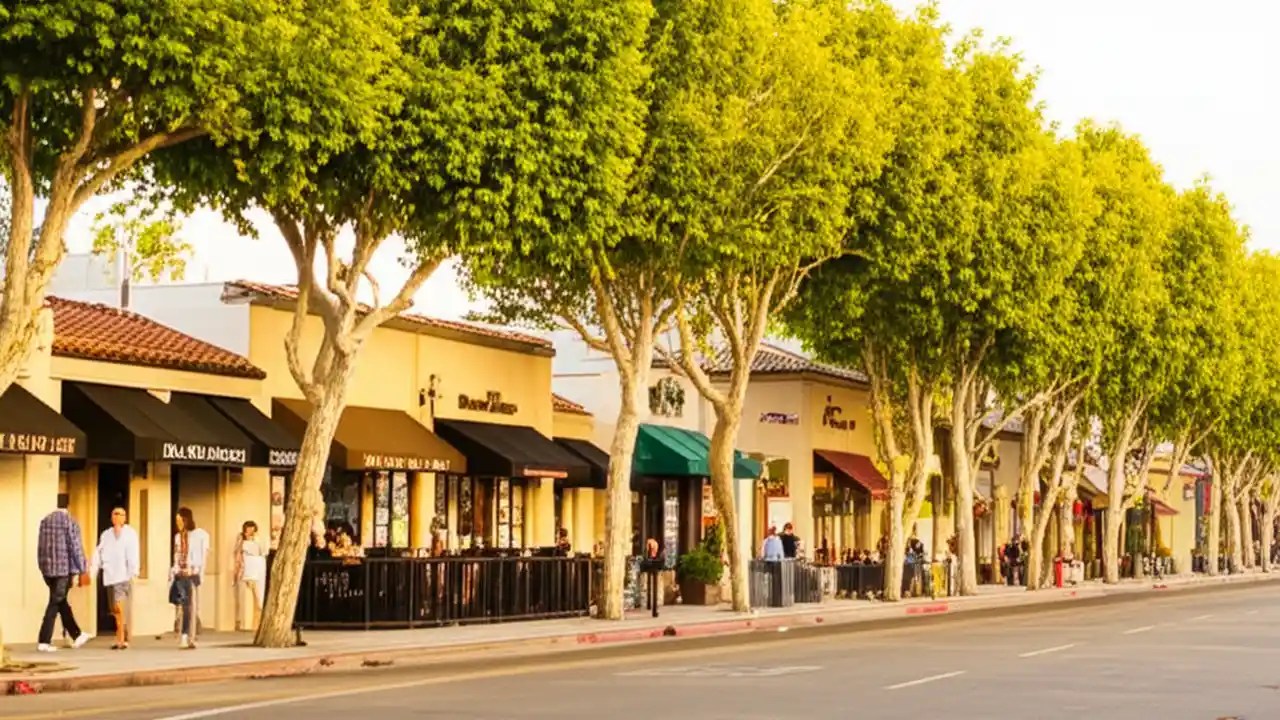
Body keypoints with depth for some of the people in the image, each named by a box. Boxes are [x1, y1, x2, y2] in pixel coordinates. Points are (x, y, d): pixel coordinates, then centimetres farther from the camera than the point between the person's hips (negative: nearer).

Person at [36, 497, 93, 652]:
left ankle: (76, 635, 28)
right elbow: (76, 547, -12)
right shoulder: (70, 521, -11)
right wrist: (82, 571, -7)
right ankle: (44, 642, -3)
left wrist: (43, 567, 16)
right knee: (55, 604, -1)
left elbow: (40, 546, 9)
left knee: (61, 601, 17)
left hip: (47, 568, 6)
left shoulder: (45, 520, 6)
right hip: (64, 569, -6)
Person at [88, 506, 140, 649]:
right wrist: (92, 570, -2)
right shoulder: (106, 535, 16)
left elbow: (133, 553, -6)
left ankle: (122, 640, -16)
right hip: (110, 576, 5)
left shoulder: (130, 534, 3)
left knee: (119, 607, -17)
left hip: (123, 575, -5)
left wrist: (133, 571, -17)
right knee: (115, 610, 9)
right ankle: (122, 639, 19)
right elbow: (98, 553, 10)